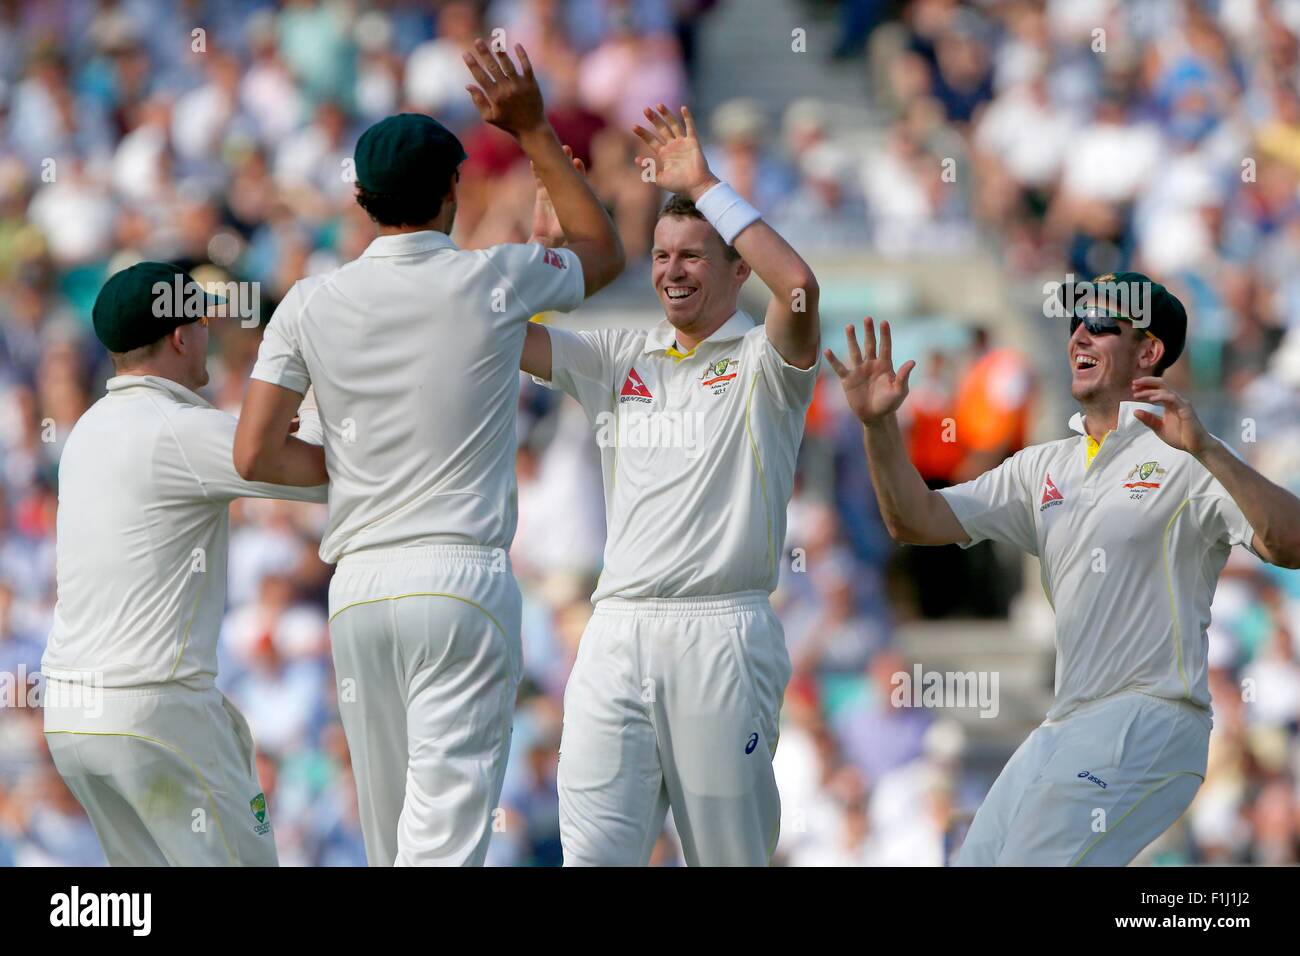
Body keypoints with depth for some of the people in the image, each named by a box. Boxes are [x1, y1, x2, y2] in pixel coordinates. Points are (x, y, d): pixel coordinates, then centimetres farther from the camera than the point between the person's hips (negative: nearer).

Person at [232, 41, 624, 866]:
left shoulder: (313, 304, 4)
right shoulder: (494, 283, -1)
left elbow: (253, 455, 0)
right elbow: (605, 252, 20)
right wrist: (535, 131, 20)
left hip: (359, 583, 4)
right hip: (463, 578, -4)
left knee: (391, 837, 14)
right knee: (447, 833, -12)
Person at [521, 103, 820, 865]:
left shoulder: (762, 362, 3)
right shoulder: (620, 358, 18)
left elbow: (799, 285, -18)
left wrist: (702, 186, -13)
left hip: (720, 634, -4)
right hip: (619, 631, 4)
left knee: (729, 854, 1)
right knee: (594, 853, -7)